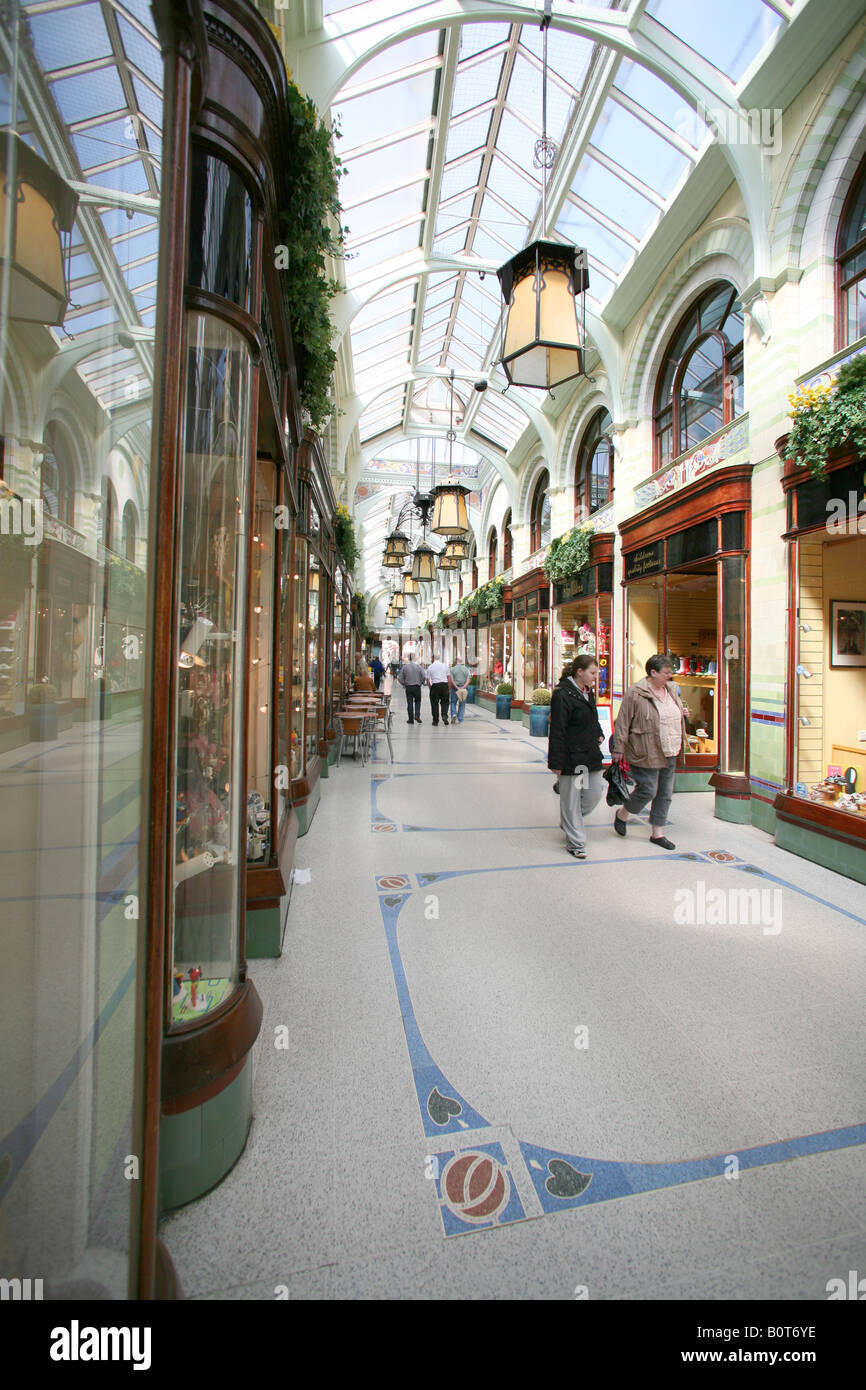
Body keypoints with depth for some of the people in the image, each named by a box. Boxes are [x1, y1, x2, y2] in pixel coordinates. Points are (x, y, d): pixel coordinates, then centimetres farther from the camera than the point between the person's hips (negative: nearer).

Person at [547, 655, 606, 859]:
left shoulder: (587, 692, 11)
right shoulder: (562, 694, -16)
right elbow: (557, 731, -17)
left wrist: (599, 735, 12)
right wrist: (556, 763, -17)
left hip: (591, 755, 9)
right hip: (571, 757, -9)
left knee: (595, 793, 13)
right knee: (571, 800, 4)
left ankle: (568, 821, 37)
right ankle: (575, 842, 18)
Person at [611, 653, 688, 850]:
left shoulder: (670, 690, 12)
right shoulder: (635, 693, -13)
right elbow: (623, 722, -13)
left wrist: (682, 714, 6)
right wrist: (619, 748, -14)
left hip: (669, 754, 8)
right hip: (646, 754, -8)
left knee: (665, 794, 10)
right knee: (648, 790, -4)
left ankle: (657, 833, 22)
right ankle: (622, 815, 23)